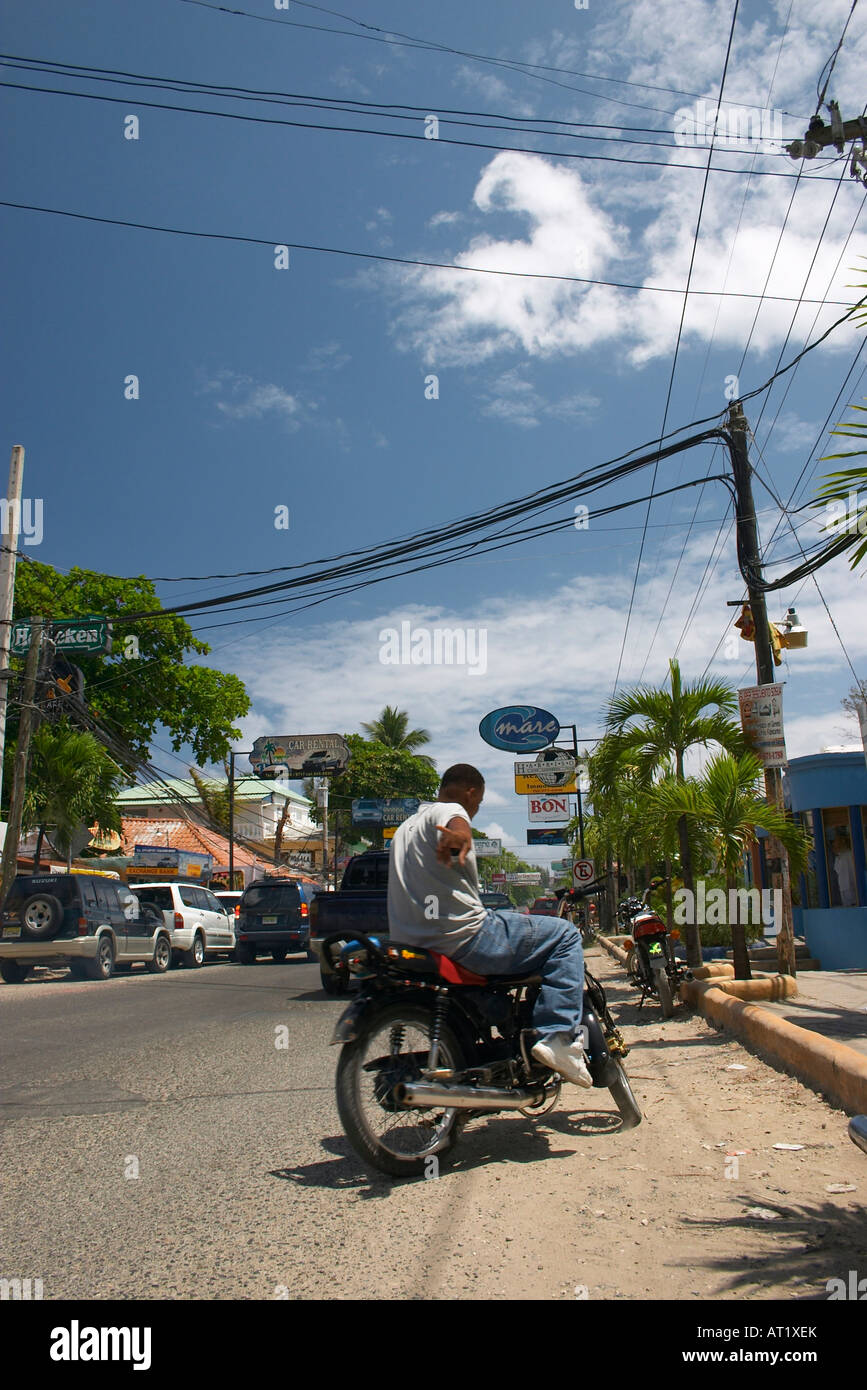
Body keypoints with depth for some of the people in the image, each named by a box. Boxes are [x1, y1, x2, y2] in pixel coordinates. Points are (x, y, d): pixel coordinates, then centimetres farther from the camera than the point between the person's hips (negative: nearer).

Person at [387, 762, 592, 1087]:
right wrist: (460, 837, -54)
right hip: (464, 936, -10)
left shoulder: (406, 826, 25)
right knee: (565, 935, -1)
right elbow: (456, 826, -31)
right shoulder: (449, 811, -5)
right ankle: (560, 1038, -13)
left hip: (414, 939, 10)